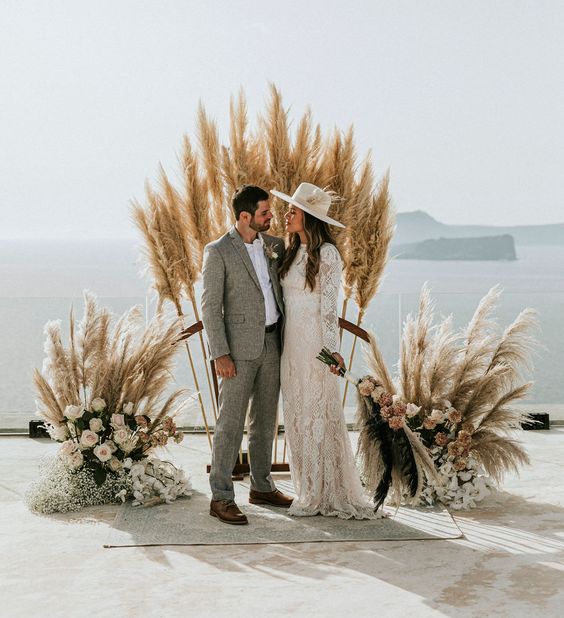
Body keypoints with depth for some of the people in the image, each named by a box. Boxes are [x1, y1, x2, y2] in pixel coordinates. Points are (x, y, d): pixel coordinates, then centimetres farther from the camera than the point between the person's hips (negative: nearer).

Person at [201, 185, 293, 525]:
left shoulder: (275, 245, 9)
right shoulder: (218, 252, -9)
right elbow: (210, 306, -12)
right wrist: (220, 354, -17)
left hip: (271, 343, 6)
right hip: (240, 347, -6)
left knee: (265, 418, 14)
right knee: (231, 421, -5)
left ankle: (262, 486, 25)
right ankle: (221, 497, -1)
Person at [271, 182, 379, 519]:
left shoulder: (327, 253, -11)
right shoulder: (293, 252, 12)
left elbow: (329, 305, -14)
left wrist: (330, 348, -19)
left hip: (316, 342, -8)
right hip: (291, 341, 8)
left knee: (320, 414, -2)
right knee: (298, 414, 10)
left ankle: (332, 494, 8)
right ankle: (310, 491, 18)